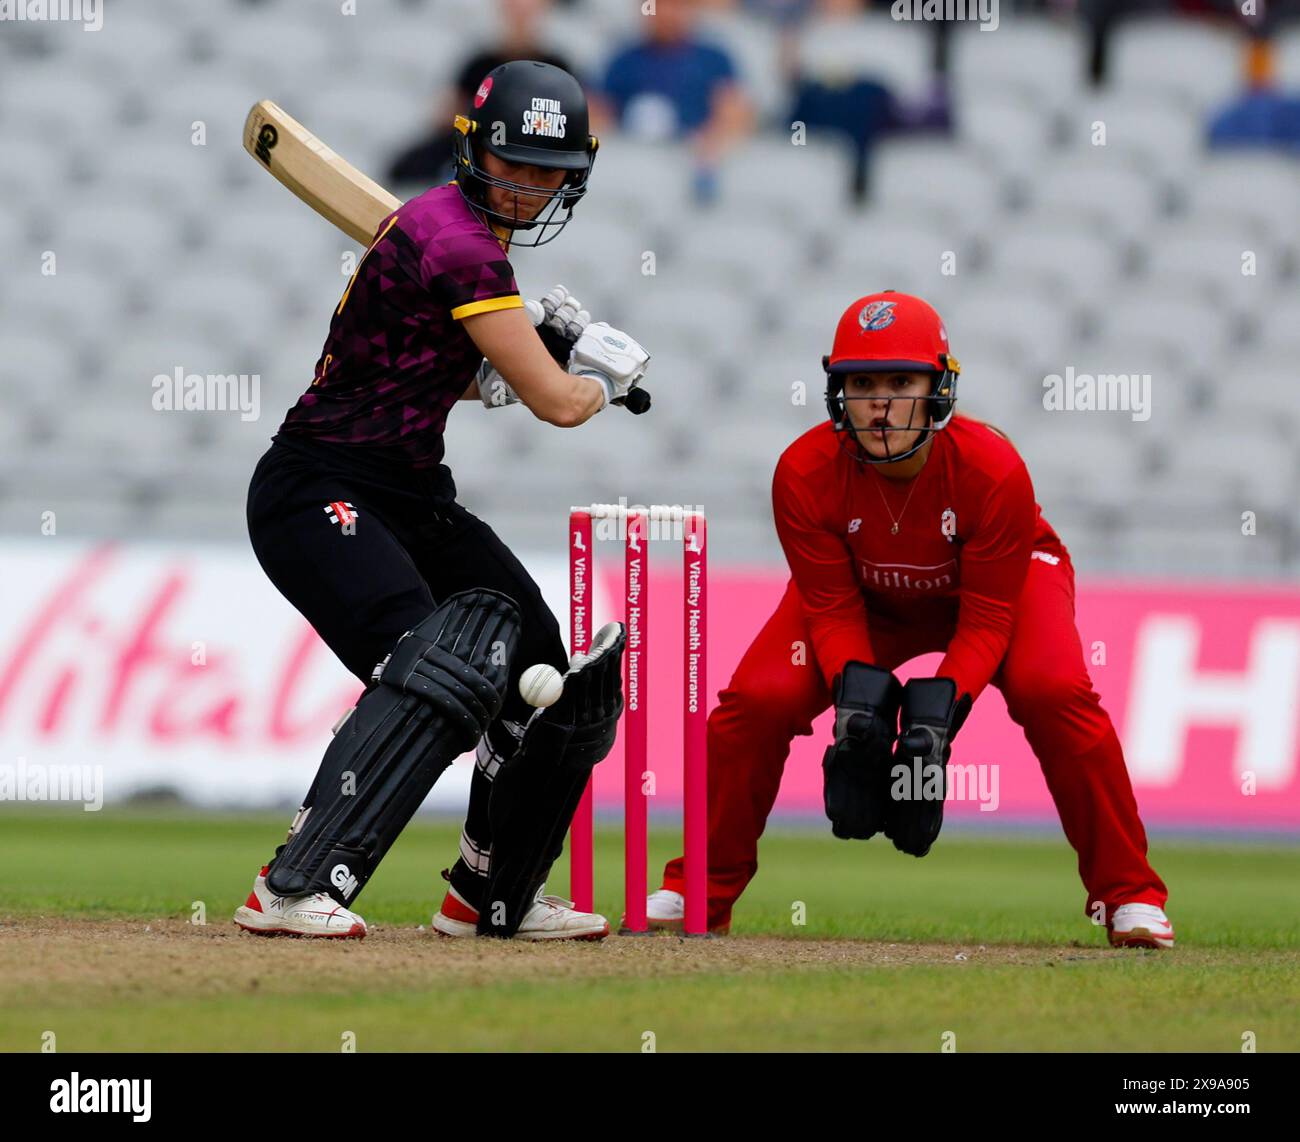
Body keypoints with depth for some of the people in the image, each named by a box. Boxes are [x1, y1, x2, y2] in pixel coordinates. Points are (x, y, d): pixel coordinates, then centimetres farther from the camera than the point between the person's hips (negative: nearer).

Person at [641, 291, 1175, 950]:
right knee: (758, 699, -19)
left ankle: (1129, 896, -15)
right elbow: (832, 609, -19)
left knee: (1053, 692, -30)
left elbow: (987, 618, -26)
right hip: (865, 598, 2)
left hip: (1004, 579, -2)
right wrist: (855, 689, -38)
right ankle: (701, 892, 1)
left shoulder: (992, 469, -34)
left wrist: (941, 702, -41)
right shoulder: (805, 473, -29)